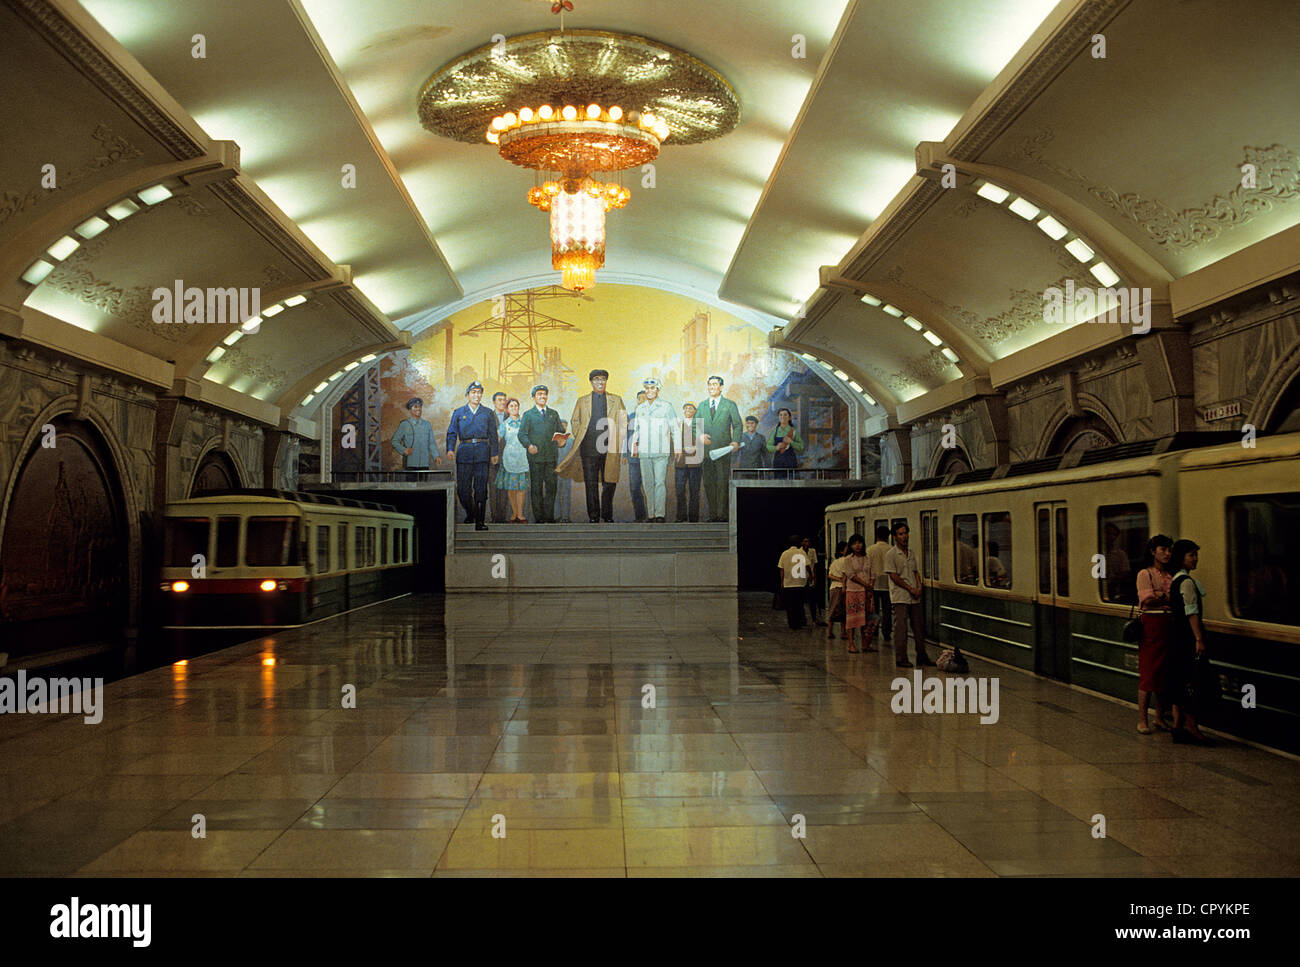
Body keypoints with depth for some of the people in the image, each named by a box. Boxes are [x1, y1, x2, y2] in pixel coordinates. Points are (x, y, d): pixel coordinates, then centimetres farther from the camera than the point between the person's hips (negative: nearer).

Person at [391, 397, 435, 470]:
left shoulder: (427, 425, 11)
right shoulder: (404, 425, 2)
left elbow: (431, 443, 11)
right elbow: (395, 441, 6)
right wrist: (403, 450, -11)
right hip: (410, 464, -3)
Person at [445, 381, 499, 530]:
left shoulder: (488, 413, 11)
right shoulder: (458, 413, 10)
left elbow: (493, 435, 12)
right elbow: (452, 433, 6)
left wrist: (494, 453, 6)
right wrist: (450, 449, -9)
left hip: (482, 452, -1)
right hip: (464, 452, 1)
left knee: (481, 488, -5)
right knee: (463, 488, 0)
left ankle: (479, 521, -2)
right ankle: (470, 514, 25)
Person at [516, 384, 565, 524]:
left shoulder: (554, 414, 19)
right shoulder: (528, 415, 9)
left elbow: (560, 431, 18)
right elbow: (522, 434, 0)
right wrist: (528, 445, -18)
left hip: (552, 455, 2)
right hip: (535, 455, -2)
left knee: (551, 485, 0)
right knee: (537, 487, -1)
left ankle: (550, 516, 6)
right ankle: (539, 517, 4)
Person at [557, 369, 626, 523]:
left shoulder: (616, 400, 11)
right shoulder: (582, 401, 13)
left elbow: (623, 422, 11)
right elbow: (574, 421, 19)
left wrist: (619, 443, 3)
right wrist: (579, 438, 7)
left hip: (609, 447, 0)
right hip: (589, 447, 0)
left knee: (609, 482, 2)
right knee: (591, 484, 1)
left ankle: (607, 516, 13)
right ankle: (593, 516, 7)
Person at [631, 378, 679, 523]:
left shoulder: (666, 406, 1)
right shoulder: (640, 408, 13)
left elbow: (675, 428, 4)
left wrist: (678, 448, 1)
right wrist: (634, 445, 14)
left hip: (661, 451, -4)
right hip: (644, 451, 4)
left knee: (660, 482, -10)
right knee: (648, 483, 3)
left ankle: (660, 514, -9)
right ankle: (651, 514, 7)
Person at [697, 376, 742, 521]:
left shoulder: (730, 405, 7)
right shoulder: (702, 405, 15)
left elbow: (738, 424, 3)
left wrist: (736, 441, -13)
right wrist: (700, 435, -8)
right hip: (706, 449, 3)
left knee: (723, 482, -7)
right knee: (708, 483, 3)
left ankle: (723, 514, -3)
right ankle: (712, 514, 9)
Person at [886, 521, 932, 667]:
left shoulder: (911, 554, 15)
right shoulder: (891, 554, -7)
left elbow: (916, 572, 18)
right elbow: (893, 576, -11)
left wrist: (919, 587, 0)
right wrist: (910, 588, -12)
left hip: (914, 597, 7)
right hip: (900, 597, -7)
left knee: (919, 626, 10)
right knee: (901, 628, -6)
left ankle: (922, 657, 18)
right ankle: (901, 659, -1)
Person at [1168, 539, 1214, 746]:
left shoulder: (1175, 580, 16)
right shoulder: (1187, 582, -14)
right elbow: (1192, 612, -19)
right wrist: (1199, 639, -21)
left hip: (1177, 635, 10)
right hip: (1187, 635, -10)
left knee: (1179, 681, 10)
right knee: (1191, 681, -7)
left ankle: (1178, 727, 14)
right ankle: (1191, 728, -6)